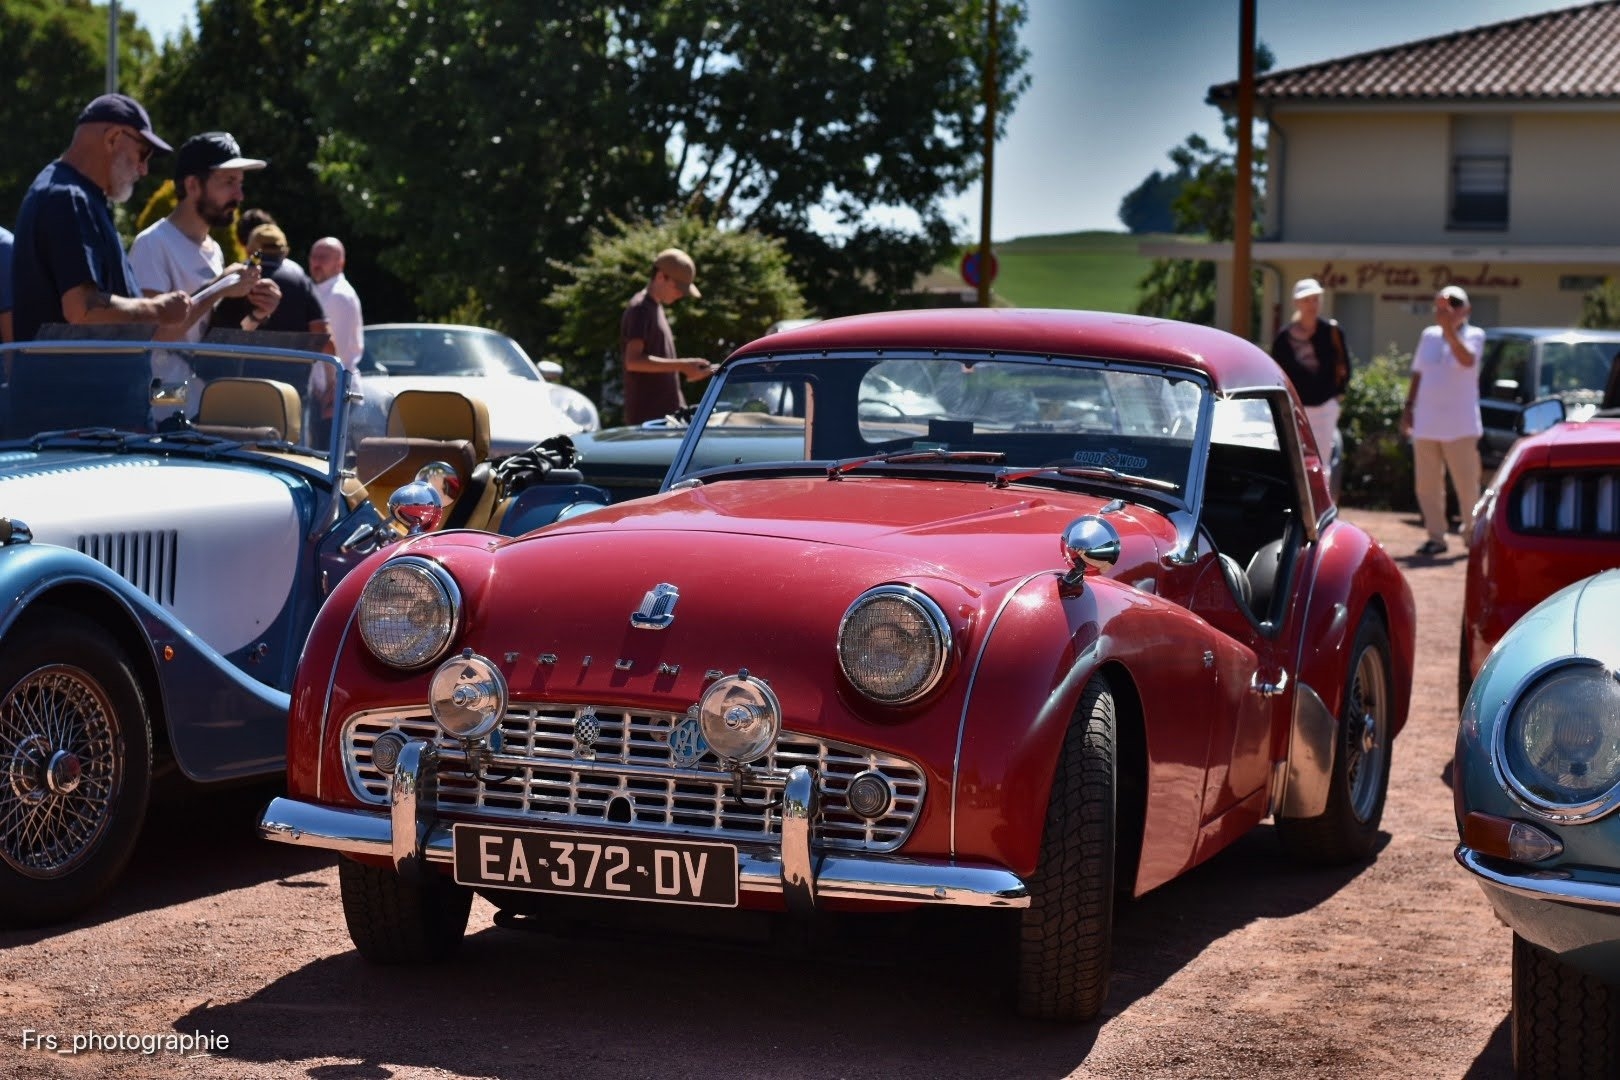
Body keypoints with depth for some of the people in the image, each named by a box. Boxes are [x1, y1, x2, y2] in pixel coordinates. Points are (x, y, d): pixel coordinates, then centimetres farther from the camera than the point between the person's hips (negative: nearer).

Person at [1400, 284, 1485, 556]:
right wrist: (1408, 407, 12)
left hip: (1459, 426, -5)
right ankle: (1436, 536, 11)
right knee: (1426, 485, 4)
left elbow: (1467, 360, -24)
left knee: (1467, 483, -1)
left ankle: (1472, 533, 13)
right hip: (1426, 424, 5)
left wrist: (1449, 329, -30)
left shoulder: (1474, 335, -2)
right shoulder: (1429, 335, 12)